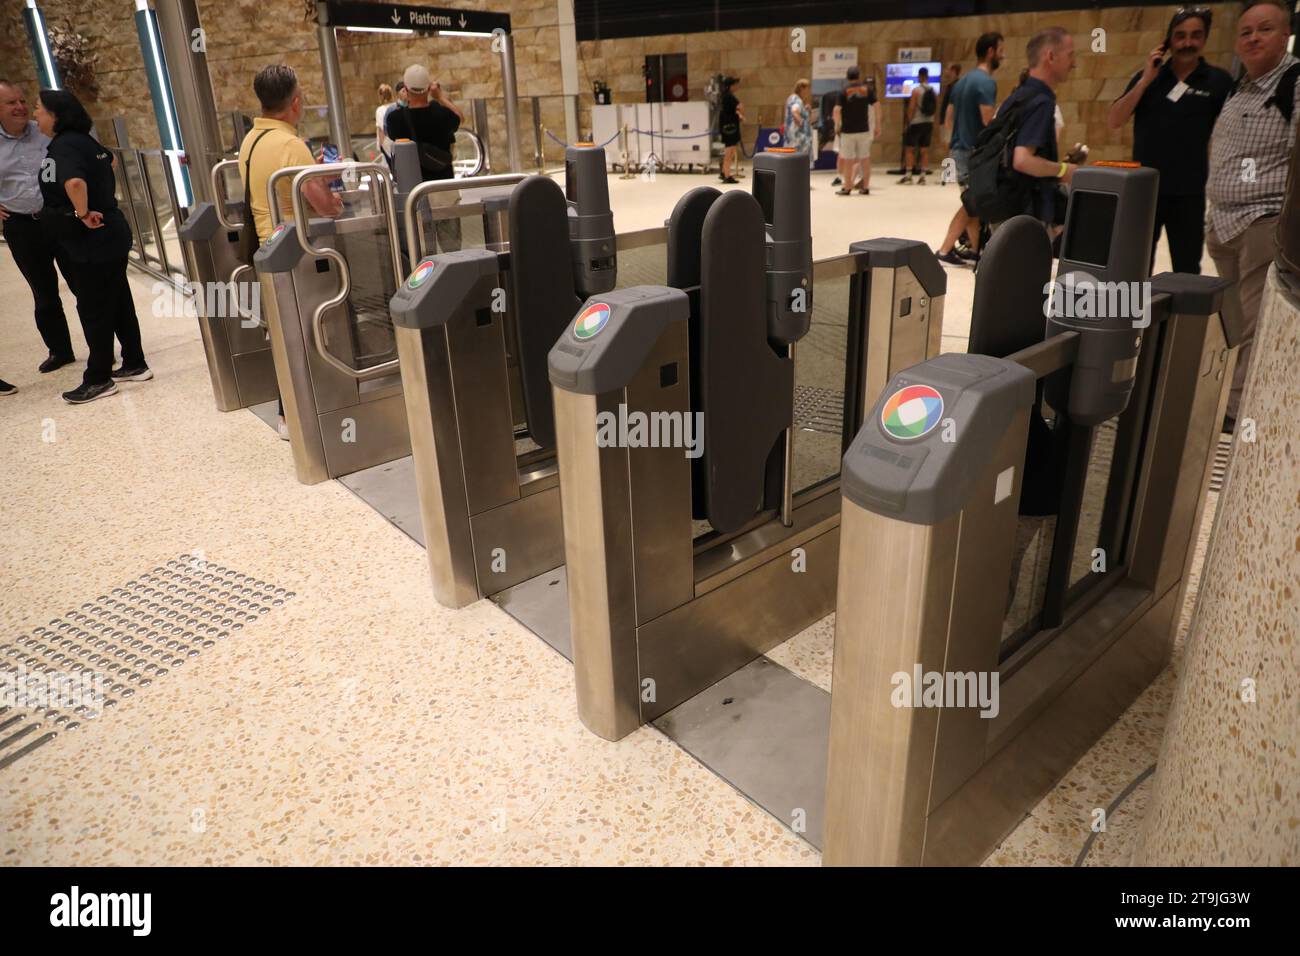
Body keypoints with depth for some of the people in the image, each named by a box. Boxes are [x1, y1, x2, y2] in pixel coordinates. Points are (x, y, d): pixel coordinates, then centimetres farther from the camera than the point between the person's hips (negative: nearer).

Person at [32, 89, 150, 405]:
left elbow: (74, 182, -38)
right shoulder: (81, 140, 11)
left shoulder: (63, 146, -18)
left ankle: (98, 380, 8)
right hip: (110, 235, 9)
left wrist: (82, 214, -23)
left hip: (92, 240, -9)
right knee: (119, 303, 15)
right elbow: (107, 160, 32)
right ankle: (135, 365, 24)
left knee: (93, 310, -1)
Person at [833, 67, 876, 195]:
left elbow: (837, 110, -11)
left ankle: (847, 187, 7)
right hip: (864, 130, 3)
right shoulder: (868, 89, 3)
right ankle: (866, 187, 14)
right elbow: (876, 106, 2)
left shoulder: (844, 92, -5)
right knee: (865, 158, 10)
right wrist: (877, 126, 7)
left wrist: (837, 126, 0)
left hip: (848, 130, -3)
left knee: (848, 160, 3)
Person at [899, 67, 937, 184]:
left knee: (909, 148, 1)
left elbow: (911, 108, -12)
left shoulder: (916, 90, -10)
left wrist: (907, 123, -4)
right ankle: (922, 176, 5)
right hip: (929, 122, 5)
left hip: (916, 122, -5)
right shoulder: (932, 90, 6)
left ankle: (908, 175, -6)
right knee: (925, 150, 6)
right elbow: (934, 108, 10)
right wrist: (933, 124, 17)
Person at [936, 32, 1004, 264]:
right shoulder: (986, 81, -14)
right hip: (975, 151, -9)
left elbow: (948, 120, 16)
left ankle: (975, 248, 18)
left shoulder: (963, 81, 14)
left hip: (959, 148, 9)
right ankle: (945, 251, -3)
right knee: (971, 204, -3)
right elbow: (988, 121, -22)